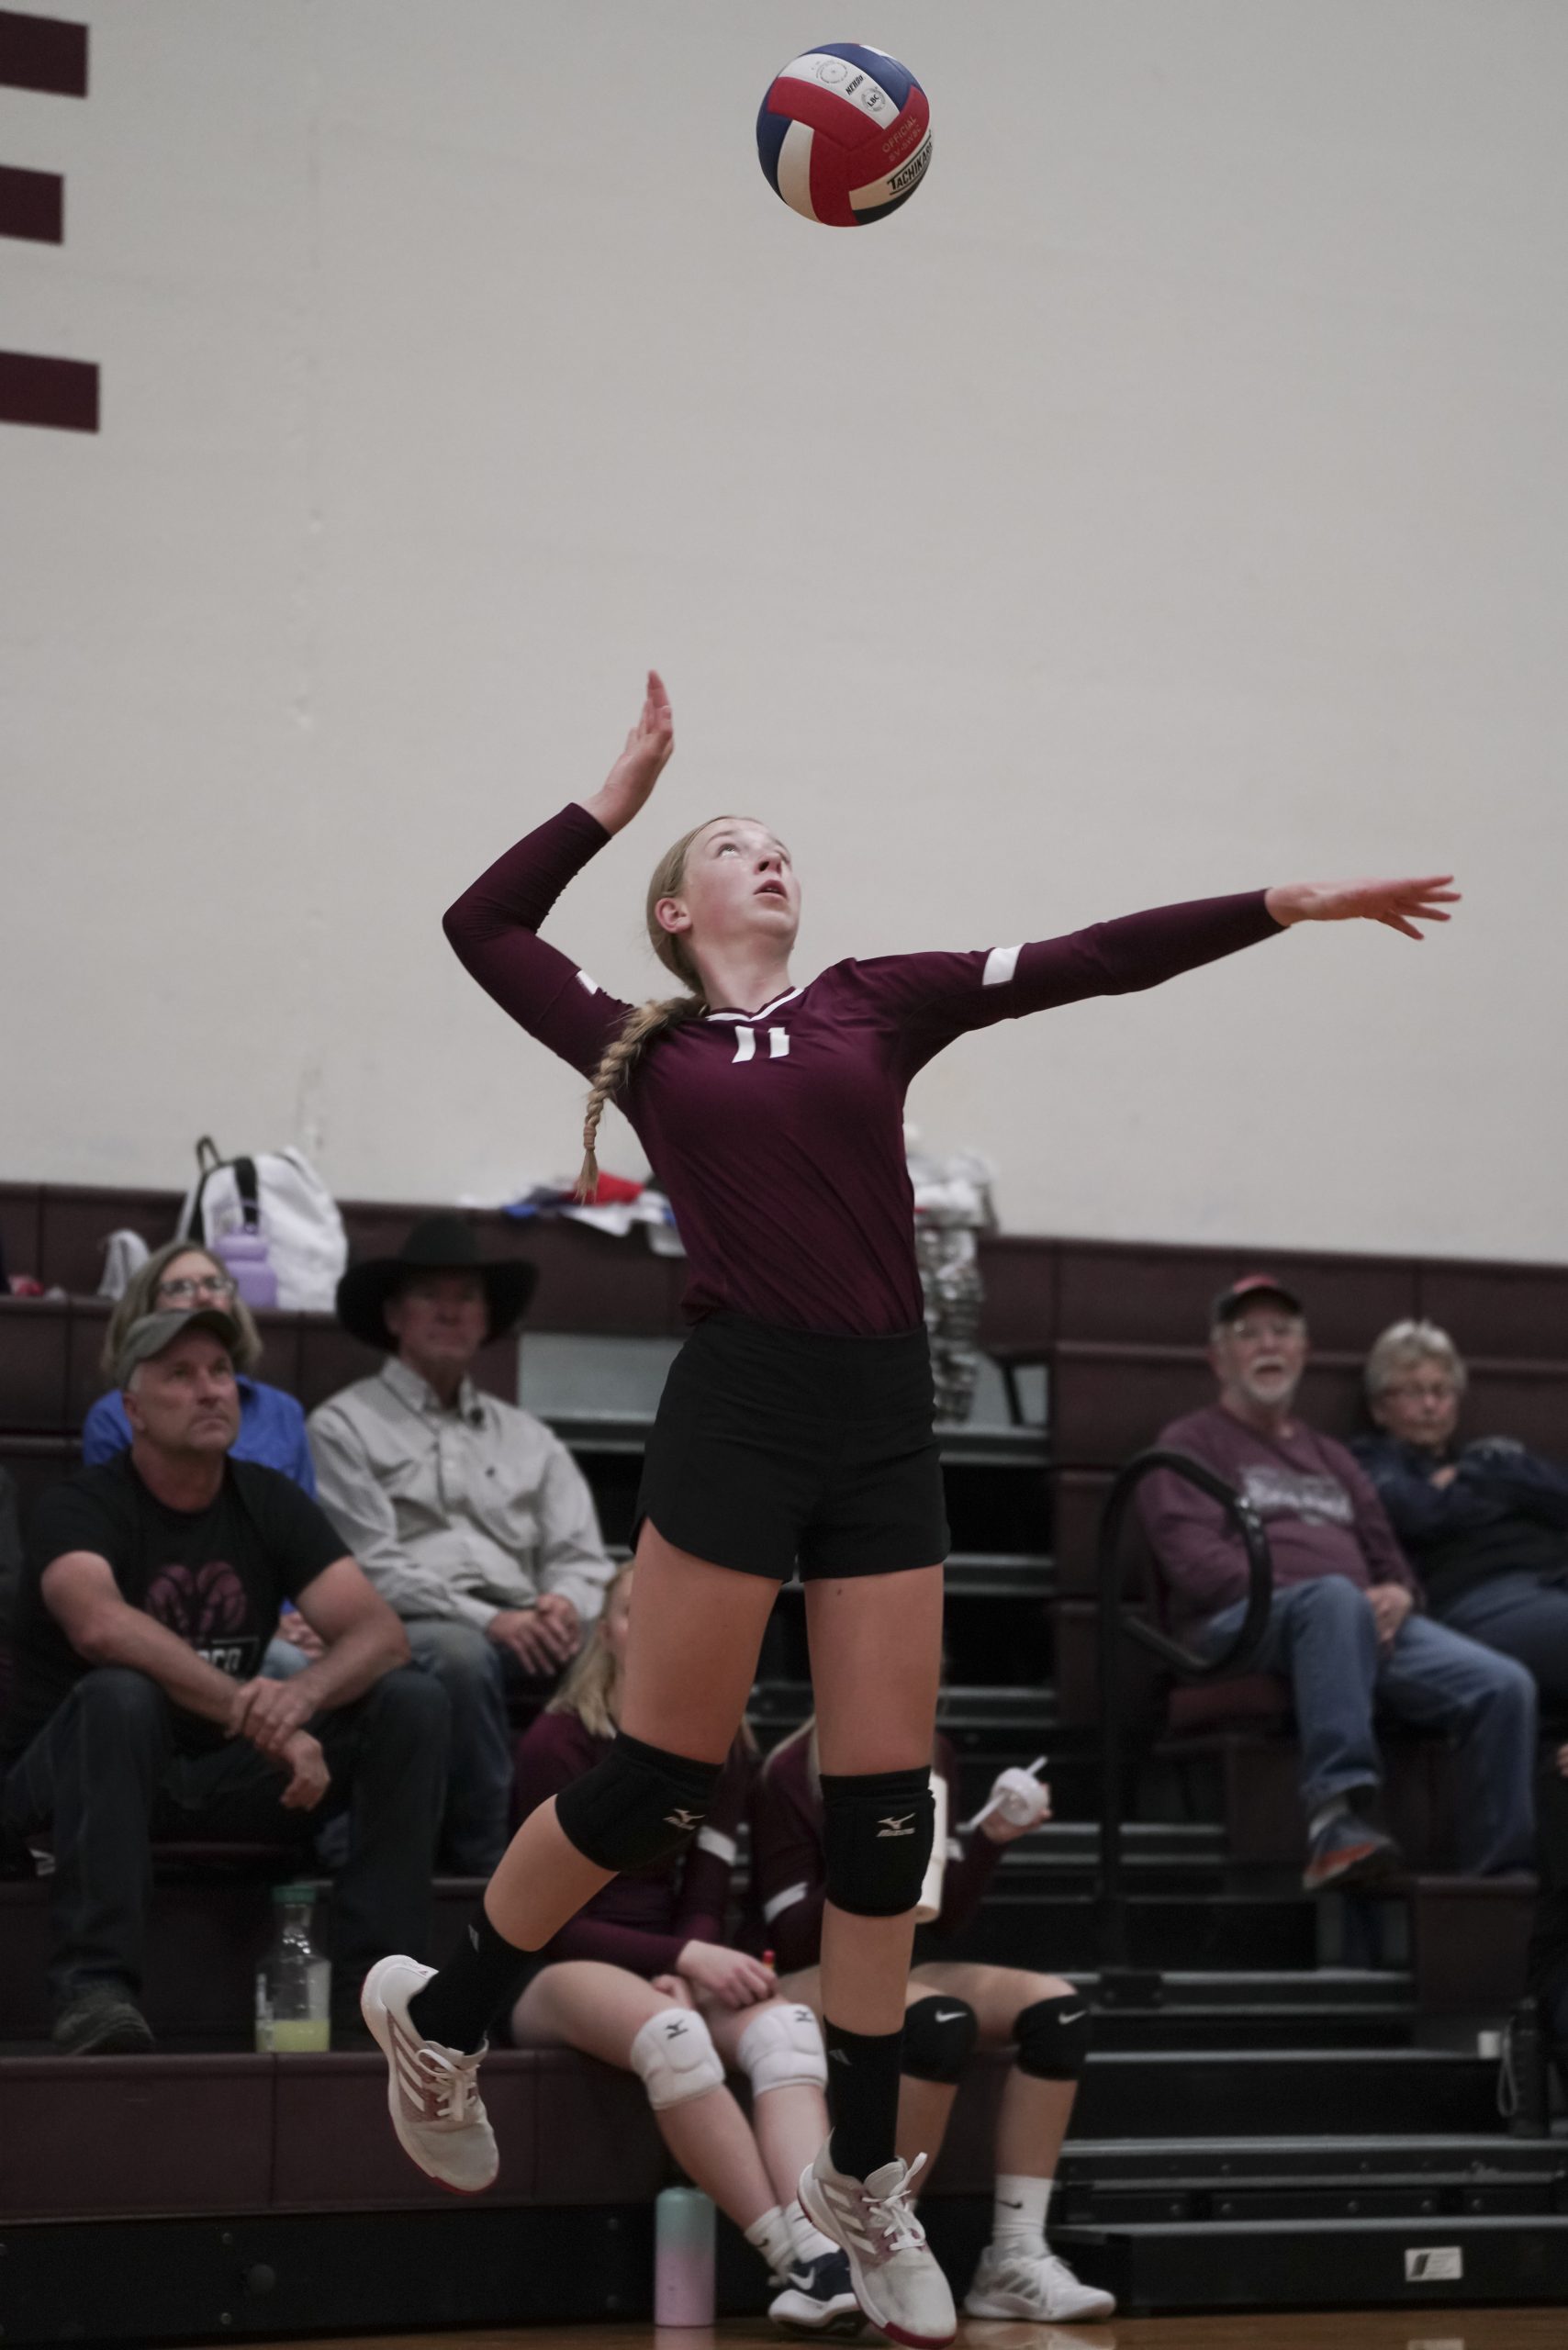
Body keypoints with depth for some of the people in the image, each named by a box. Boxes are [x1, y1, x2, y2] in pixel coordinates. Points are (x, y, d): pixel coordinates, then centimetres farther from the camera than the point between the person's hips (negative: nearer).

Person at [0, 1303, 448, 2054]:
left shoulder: (269, 1501, 3)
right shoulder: (81, 1510, -13)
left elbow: (380, 1632, -8)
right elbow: (101, 1626, -36)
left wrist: (301, 1694, -33)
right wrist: (260, 1719, -43)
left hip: (224, 1769, 5)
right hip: (70, 1767, -5)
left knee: (412, 1702, -12)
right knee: (120, 1696, -39)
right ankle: (93, 1987, -38)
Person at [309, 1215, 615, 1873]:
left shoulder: (528, 1438, 26)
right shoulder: (346, 1424, 10)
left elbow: (582, 1559, 17)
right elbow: (371, 1570, -2)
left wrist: (566, 1605, -9)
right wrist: (489, 1621, -14)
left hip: (525, 1634, 4)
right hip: (404, 1636, -4)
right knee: (461, 1655, -39)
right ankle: (489, 1863, -28)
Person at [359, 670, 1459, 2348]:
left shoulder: (875, 1004, 14)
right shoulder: (643, 1050, 10)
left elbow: (1091, 961, 10)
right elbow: (482, 927, 14)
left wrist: (1293, 904, 6)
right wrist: (623, 786, 16)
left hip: (887, 1424, 3)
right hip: (738, 1410, -3)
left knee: (886, 1804, 4)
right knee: (661, 1773, -1)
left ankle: (861, 2176, 15)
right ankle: (438, 2016, 22)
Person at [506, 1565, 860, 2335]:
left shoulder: (722, 1751, 8)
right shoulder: (557, 1743, -7)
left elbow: (702, 1905, 6)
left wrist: (688, 1970, -18)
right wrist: (682, 1958, -21)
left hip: (663, 1971, 4)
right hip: (552, 1976, -4)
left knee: (787, 2026, -30)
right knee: (671, 2036, -39)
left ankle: (821, 2257, -49)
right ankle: (794, 2264, -40)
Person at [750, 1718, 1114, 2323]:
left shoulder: (933, 1761, 6)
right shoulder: (790, 1775, -11)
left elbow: (947, 1916, 6)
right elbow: (793, 1939, -15)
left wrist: (989, 1839, -10)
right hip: (809, 1978, -7)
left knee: (1056, 2005, -19)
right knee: (941, 2018, -36)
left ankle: (1016, 2257, -21)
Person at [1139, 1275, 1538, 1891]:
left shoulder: (1330, 1457, 35)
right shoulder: (1191, 1442, 16)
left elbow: (1387, 1556, 29)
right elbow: (1195, 1561, -1)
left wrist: (1397, 1595, 2)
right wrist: (1305, 1590, -14)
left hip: (1368, 1621, 6)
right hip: (1242, 1621, -6)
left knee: (1504, 1687, -21)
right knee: (1335, 1598, -43)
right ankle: (1336, 1819, -54)